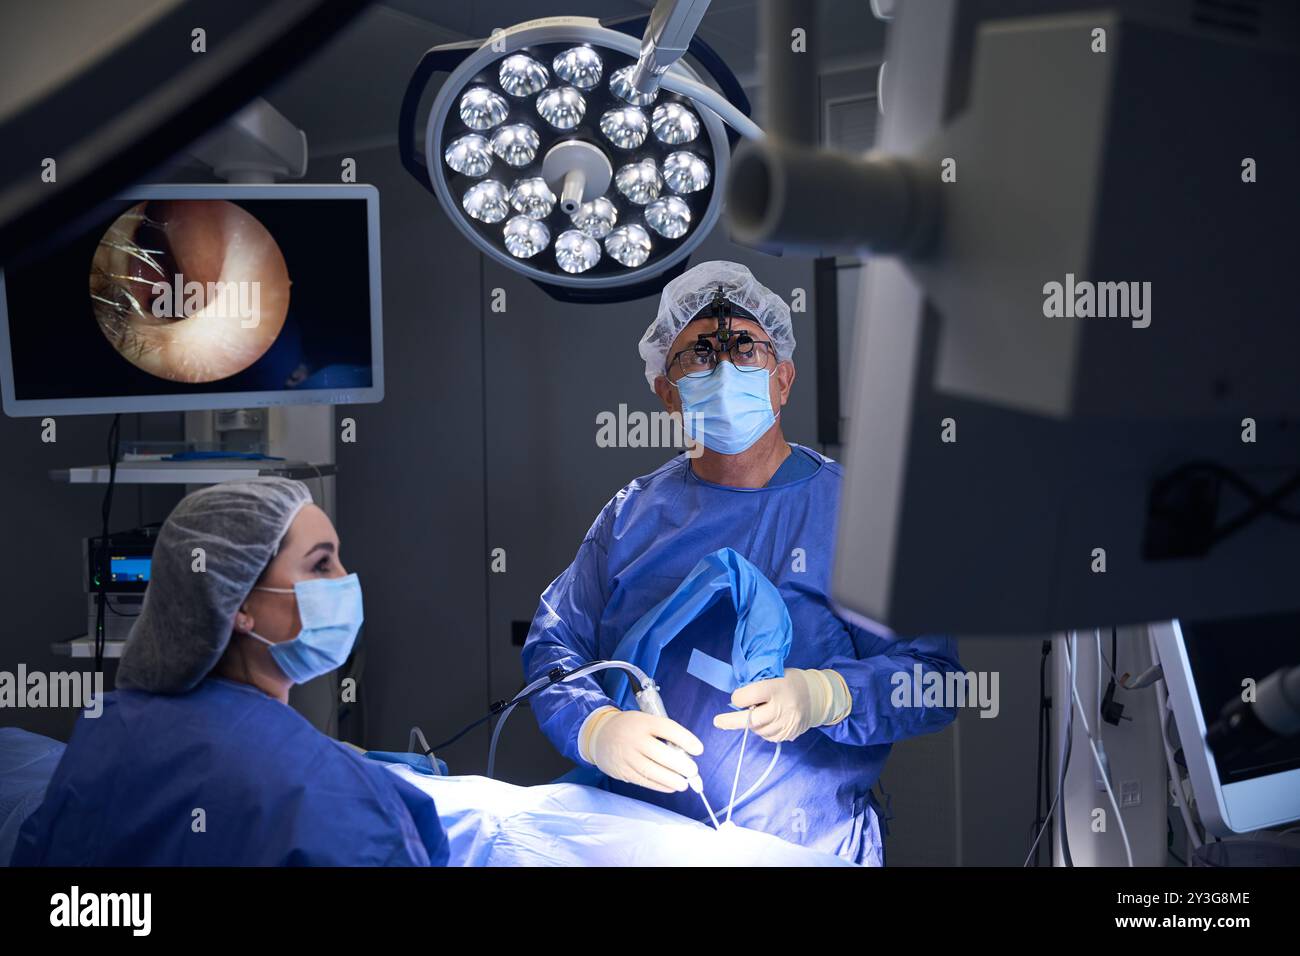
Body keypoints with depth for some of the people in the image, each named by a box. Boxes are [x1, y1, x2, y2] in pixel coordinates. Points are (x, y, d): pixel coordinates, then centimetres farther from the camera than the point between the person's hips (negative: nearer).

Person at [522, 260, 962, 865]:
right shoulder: (632, 516, 16)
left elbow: (932, 678, 1)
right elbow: (553, 643, 13)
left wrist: (823, 698, -18)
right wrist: (598, 729, -9)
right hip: (633, 842, 2)